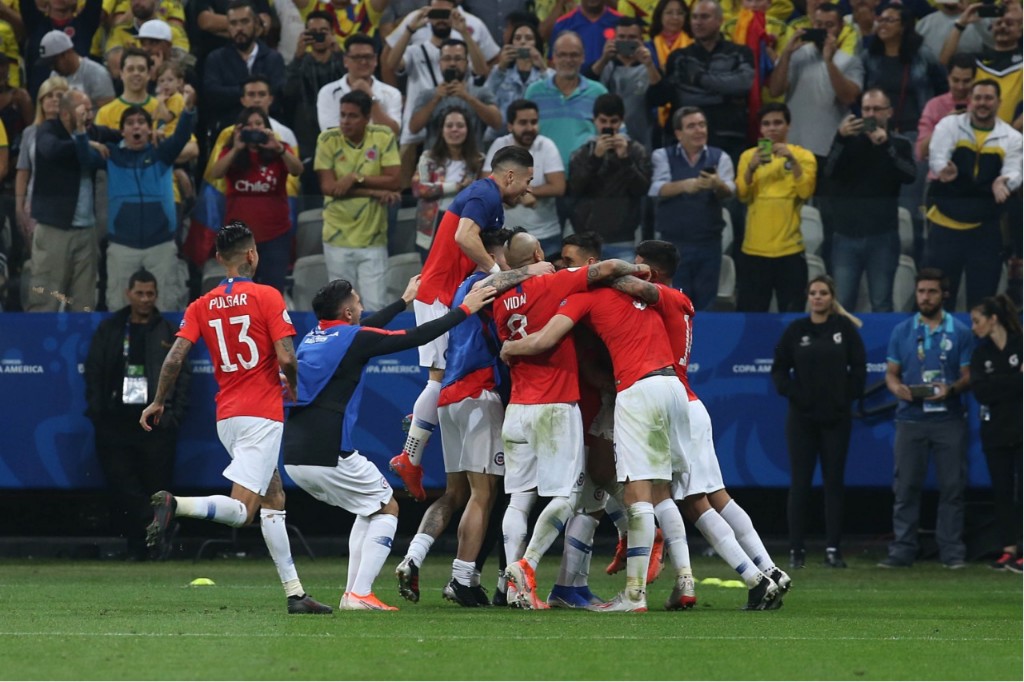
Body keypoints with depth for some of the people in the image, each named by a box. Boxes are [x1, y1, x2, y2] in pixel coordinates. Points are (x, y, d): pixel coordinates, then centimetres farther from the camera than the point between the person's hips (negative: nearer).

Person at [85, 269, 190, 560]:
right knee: (121, 484, -7)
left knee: (156, 486, -4)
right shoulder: (109, 330, 13)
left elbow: (183, 375, 7)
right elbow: (93, 372, 9)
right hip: (116, 421, 1)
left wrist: (175, 414, -4)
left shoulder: (169, 333, 11)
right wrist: (96, 411, -2)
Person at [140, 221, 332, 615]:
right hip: (262, 414, -7)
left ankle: (295, 593, 14)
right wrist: (294, 387, 9)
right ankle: (175, 504, -37)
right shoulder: (267, 297, -6)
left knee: (274, 500, 16)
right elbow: (286, 358, -13)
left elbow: (175, 357, -2)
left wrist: (158, 402, 11)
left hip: (226, 417, 7)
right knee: (240, 512, -14)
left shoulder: (202, 306, 8)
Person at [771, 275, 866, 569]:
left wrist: (848, 396, -4)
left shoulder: (845, 328, 2)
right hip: (802, 418, 0)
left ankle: (833, 549, 6)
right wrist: (790, 393, -7)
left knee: (834, 482, 3)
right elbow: (779, 368, 6)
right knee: (799, 483, -1)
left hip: (836, 418, 0)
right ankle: (796, 549, 2)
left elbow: (859, 366, 3)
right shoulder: (796, 330, 4)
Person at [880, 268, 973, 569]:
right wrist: (897, 387, -11)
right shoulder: (902, 332, 11)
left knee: (952, 486, -2)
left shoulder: (959, 332, 7)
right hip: (911, 418, 1)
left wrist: (952, 389, -15)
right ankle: (902, 550, 1)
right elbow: (891, 373, 12)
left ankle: (952, 550, 3)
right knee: (905, 486, -2)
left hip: (948, 418, -1)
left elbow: (967, 375, 5)